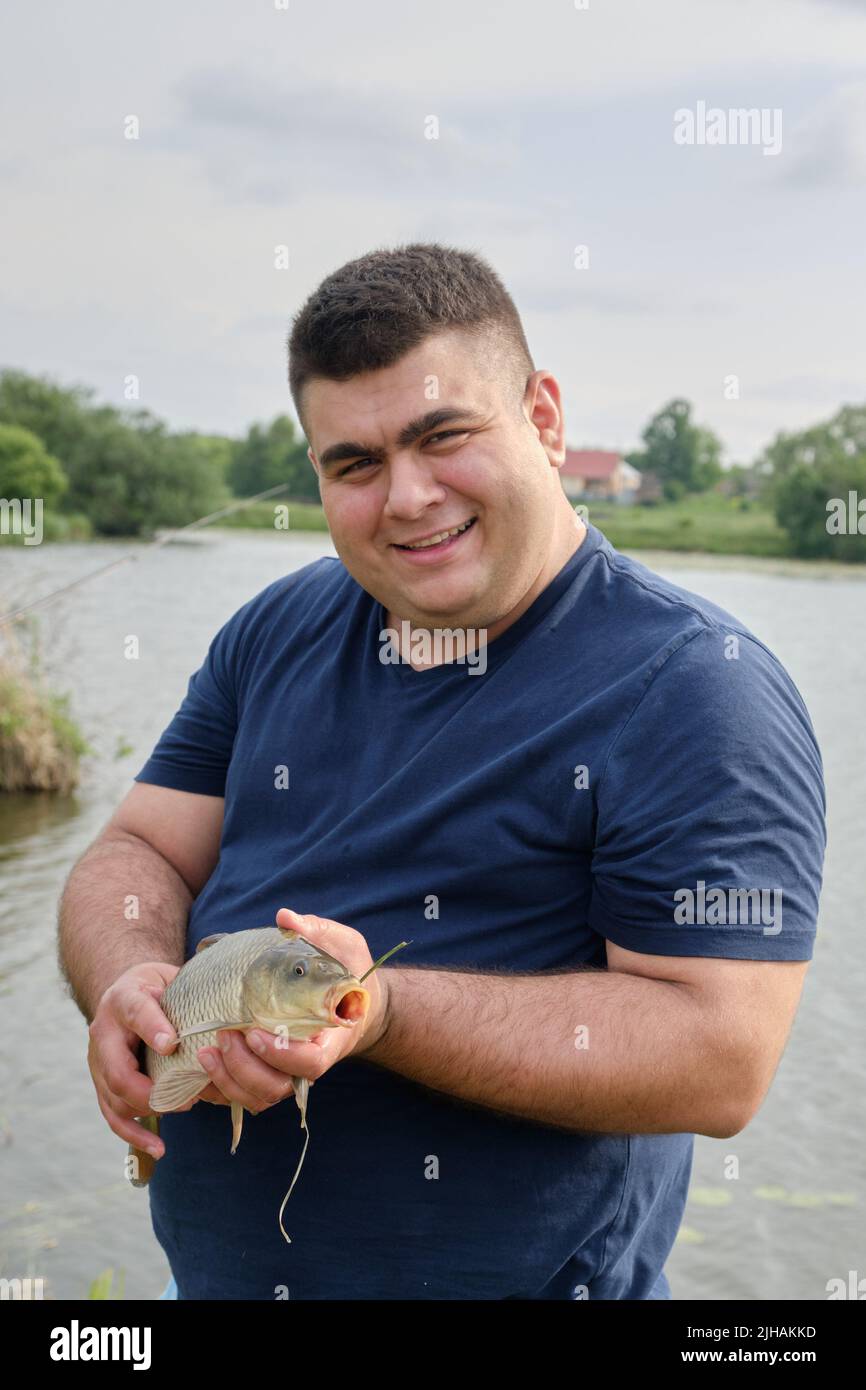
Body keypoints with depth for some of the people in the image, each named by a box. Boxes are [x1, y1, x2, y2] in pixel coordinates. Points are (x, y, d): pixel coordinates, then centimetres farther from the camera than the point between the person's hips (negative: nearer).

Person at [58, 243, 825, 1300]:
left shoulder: (696, 690, -17)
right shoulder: (278, 630, 3)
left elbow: (720, 1061, -22)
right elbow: (139, 853, 4)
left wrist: (385, 1012, -30)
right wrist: (131, 984, -18)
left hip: (509, 1272, -5)